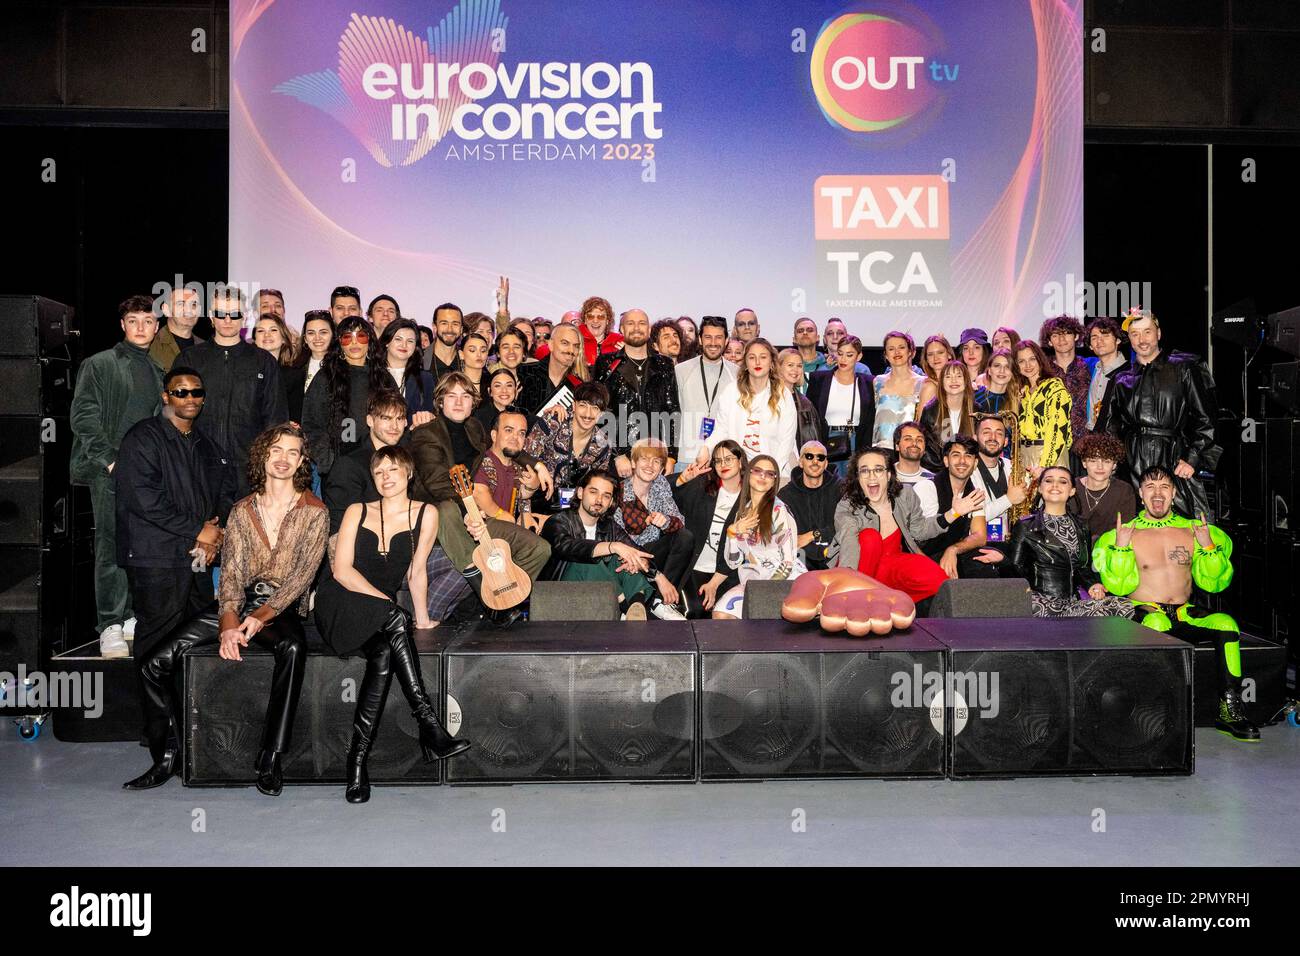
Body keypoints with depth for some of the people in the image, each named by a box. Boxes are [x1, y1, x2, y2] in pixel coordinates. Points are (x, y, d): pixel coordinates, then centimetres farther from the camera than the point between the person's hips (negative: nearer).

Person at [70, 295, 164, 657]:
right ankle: (110, 628, -2)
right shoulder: (99, 365, 3)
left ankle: (130, 618, 14)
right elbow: (82, 416, -4)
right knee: (112, 548, -6)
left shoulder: (158, 372, 17)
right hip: (109, 472, -4)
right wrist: (110, 459, -12)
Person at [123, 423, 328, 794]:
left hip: (283, 608, -4)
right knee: (157, 662, -10)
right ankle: (167, 757, 3)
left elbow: (302, 574, -8)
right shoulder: (242, 510, 11)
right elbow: (231, 573, 2)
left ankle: (270, 759, -30)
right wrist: (229, 622, -16)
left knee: (293, 648, -38)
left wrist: (261, 616, -21)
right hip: (239, 604, 4)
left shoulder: (314, 512, 2)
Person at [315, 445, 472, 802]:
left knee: (384, 654, -33)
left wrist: (422, 619, -1)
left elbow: (416, 572, 9)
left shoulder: (425, 514, 8)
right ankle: (429, 726, -38)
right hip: (339, 605, -2)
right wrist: (387, 604, -12)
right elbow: (342, 569, -2)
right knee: (392, 617, -33)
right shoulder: (358, 512, 8)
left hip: (379, 619, 2)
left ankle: (358, 757, -29)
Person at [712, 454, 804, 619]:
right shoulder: (742, 511, 12)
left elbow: (788, 560, -9)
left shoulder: (779, 510, -6)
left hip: (784, 581, -5)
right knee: (720, 613, -18)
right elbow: (733, 562, 10)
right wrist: (732, 532, -5)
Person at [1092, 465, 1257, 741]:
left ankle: (1229, 711, -20)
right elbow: (1119, 586, -4)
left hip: (1184, 614, 3)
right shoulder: (1126, 533, 5)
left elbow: (1214, 583, 11)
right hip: (1144, 613, -3)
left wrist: (1208, 547, -2)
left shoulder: (1192, 530, 13)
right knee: (1155, 623, -37)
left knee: (1226, 623, -26)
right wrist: (1121, 547, -12)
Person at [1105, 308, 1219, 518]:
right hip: (1132, 463, 3)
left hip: (1173, 460, -2)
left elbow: (1205, 418, 2)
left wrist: (1193, 458, -7)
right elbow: (1113, 428, 19)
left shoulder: (1184, 369, 5)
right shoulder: (1122, 379, 15)